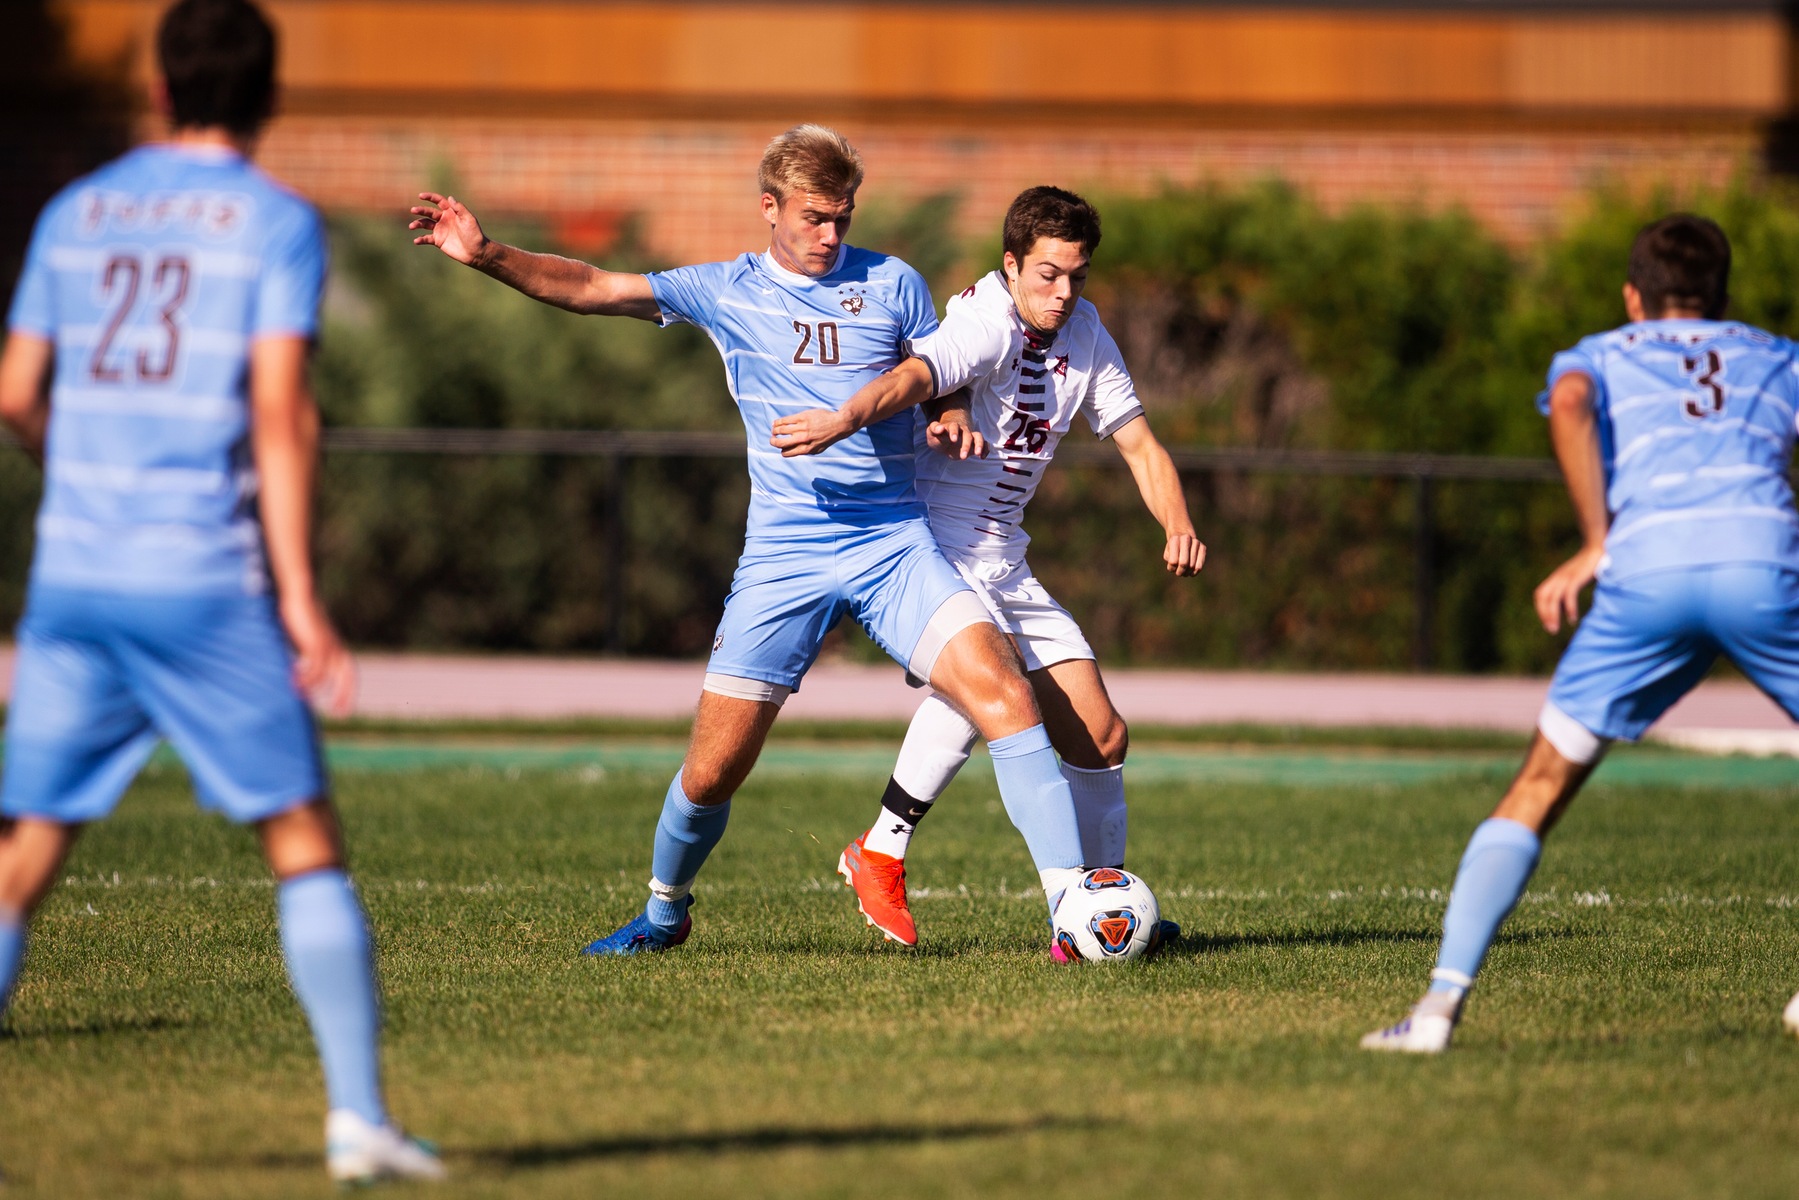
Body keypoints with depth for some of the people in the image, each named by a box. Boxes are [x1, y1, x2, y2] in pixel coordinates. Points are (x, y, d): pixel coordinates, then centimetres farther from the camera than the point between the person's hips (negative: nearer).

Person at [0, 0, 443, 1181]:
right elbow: (280, 412, -10)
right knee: (305, 841, 4)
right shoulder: (278, 222, -1)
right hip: (205, 583, -4)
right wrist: (301, 599, -10)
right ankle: (359, 1117, -1)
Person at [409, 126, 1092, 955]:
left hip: (895, 544, 0)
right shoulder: (725, 293, 5)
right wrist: (485, 255, -13)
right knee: (713, 769, 0)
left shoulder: (893, 285, 7)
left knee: (1003, 694, -19)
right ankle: (664, 913, 28)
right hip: (781, 559, 0)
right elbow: (589, 288, -1)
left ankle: (1072, 900, -15)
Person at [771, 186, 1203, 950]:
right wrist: (844, 420, -57)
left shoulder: (1084, 334, 7)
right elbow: (915, 376, -37)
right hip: (934, 539, -8)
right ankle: (880, 856, -21)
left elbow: (1138, 444, 11)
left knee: (1099, 738, 4)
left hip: (1003, 564, 8)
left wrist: (1178, 525, -8)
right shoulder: (987, 325, -17)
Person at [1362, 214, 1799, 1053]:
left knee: (1540, 789, 10)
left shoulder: (1599, 356, 28)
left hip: (1646, 569, 0)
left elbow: (1569, 402, 4)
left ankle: (1442, 1001, -1)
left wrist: (1596, 544, 5)